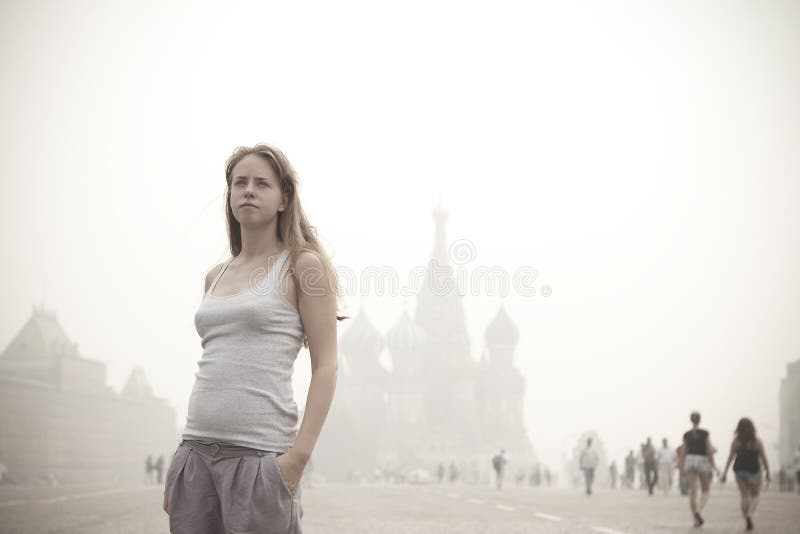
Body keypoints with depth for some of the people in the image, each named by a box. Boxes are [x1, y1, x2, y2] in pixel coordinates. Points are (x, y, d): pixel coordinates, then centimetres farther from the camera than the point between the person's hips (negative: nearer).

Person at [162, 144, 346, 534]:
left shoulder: (302, 266, -1)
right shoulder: (215, 276, 16)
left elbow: (326, 366, -6)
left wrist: (300, 454, -16)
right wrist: (182, 460, 17)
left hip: (259, 453, -6)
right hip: (197, 449, 6)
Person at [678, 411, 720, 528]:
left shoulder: (687, 435, 3)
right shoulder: (705, 433, -5)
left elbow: (683, 452, 5)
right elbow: (709, 450, -8)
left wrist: (682, 467, 12)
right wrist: (713, 465, -1)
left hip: (690, 460, 2)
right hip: (703, 461, -2)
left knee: (692, 491, 2)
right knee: (705, 491, 10)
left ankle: (696, 519, -2)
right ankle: (698, 511, -16)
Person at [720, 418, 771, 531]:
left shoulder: (736, 441, -5)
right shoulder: (757, 441, -8)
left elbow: (730, 457, -7)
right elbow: (763, 458, -6)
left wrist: (724, 473, -5)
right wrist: (768, 472, 5)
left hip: (740, 470, 2)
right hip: (754, 471, -2)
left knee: (744, 496, 11)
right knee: (755, 496, 12)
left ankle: (747, 522, 6)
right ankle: (750, 514, -15)